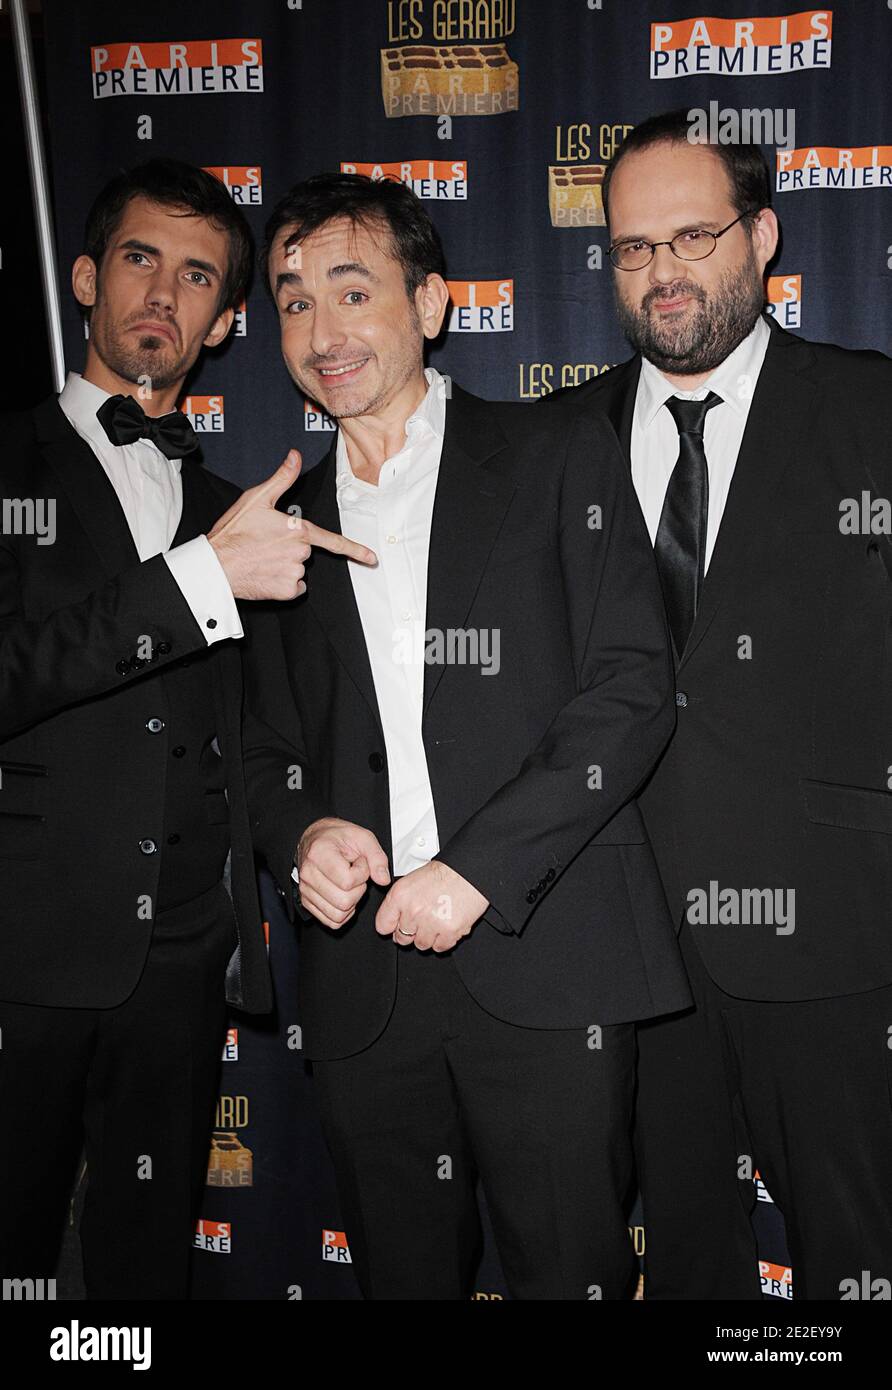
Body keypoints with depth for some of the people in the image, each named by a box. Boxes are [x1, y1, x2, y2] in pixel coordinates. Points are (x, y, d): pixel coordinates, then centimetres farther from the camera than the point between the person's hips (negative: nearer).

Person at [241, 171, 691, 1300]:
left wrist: (479, 867, -15)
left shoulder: (561, 462, 3)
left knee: (573, 1273, 5)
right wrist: (302, 834, -5)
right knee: (402, 1276, 14)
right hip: (360, 982, 4)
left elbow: (632, 690, -6)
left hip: (545, 963, -3)